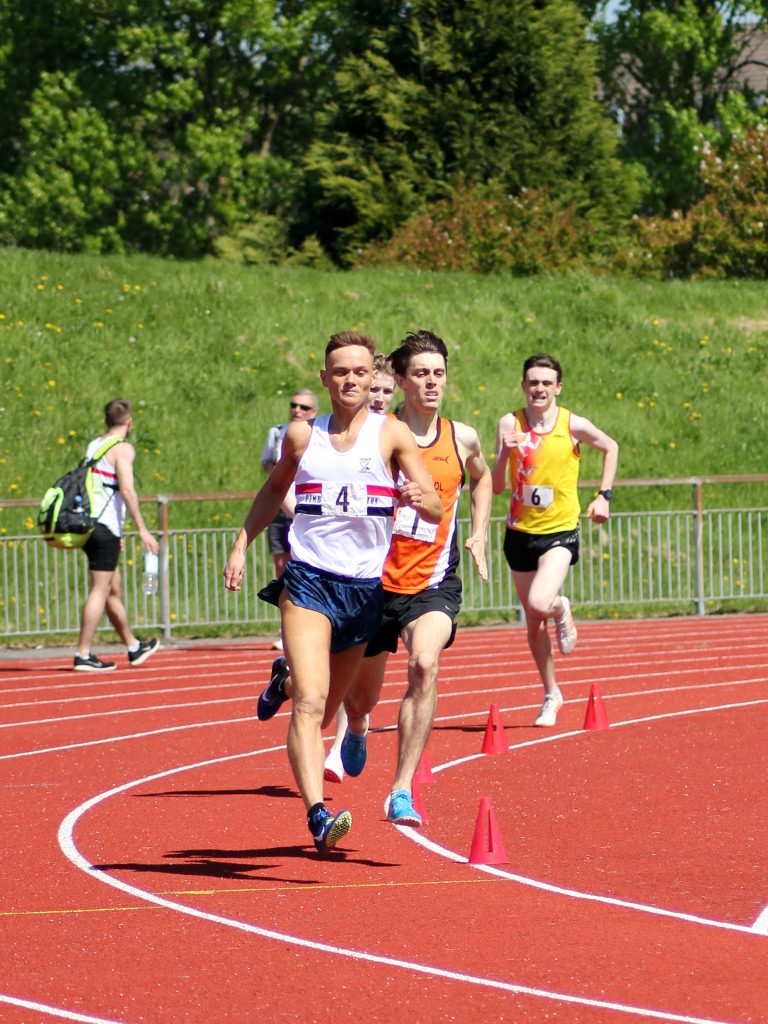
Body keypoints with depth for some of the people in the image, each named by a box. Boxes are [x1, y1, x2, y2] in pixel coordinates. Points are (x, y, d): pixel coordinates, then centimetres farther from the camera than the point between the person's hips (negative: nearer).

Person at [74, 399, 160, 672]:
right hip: (106, 528, -8)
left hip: (89, 524, 8)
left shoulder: (93, 446, 18)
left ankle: (134, 648, 29)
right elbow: (126, 490, -18)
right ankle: (83, 655, -10)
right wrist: (142, 529, -16)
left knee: (114, 589, 18)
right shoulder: (122, 448, -7)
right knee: (100, 591, -7)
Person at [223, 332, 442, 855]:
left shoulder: (392, 434, 0)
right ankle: (318, 817, -29)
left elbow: (436, 510, -4)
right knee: (310, 704, -21)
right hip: (308, 581, -1)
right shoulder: (302, 435, 6)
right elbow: (275, 489, 25)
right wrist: (242, 545, 16)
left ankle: (286, 683, 52)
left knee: (325, 710, 18)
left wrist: (417, 498, -27)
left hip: (365, 588, 1)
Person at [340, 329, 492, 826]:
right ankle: (357, 727, 55)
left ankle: (402, 791, -26)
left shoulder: (462, 439, 3)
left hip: (433, 582, 0)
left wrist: (479, 534, 15)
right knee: (362, 696, 14)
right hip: (376, 580, 0)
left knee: (425, 664, -28)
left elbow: (482, 479, 27)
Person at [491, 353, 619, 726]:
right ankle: (551, 695, 29)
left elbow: (610, 448, 12)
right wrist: (504, 454, -24)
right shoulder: (510, 424, -4)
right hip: (520, 533, 3)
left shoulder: (573, 425, -8)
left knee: (540, 604, -25)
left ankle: (562, 610, 13)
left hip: (560, 531, -3)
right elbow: (497, 487, -6)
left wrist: (604, 495, 5)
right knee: (533, 623, 10)